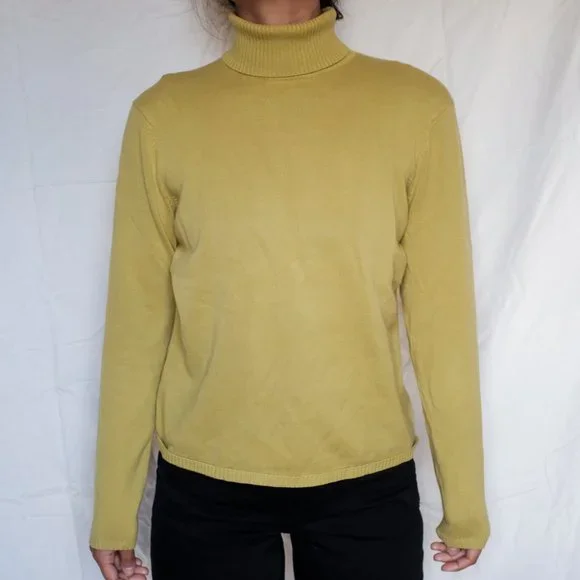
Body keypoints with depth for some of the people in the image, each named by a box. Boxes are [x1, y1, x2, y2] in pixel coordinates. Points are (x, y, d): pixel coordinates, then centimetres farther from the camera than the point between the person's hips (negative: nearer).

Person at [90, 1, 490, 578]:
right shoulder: (163, 113, -5)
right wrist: (114, 507, 3)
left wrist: (464, 498, 2)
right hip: (204, 486, 1)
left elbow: (442, 313, -3)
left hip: (369, 481, 0)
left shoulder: (416, 104, -6)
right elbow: (137, 318, -2)